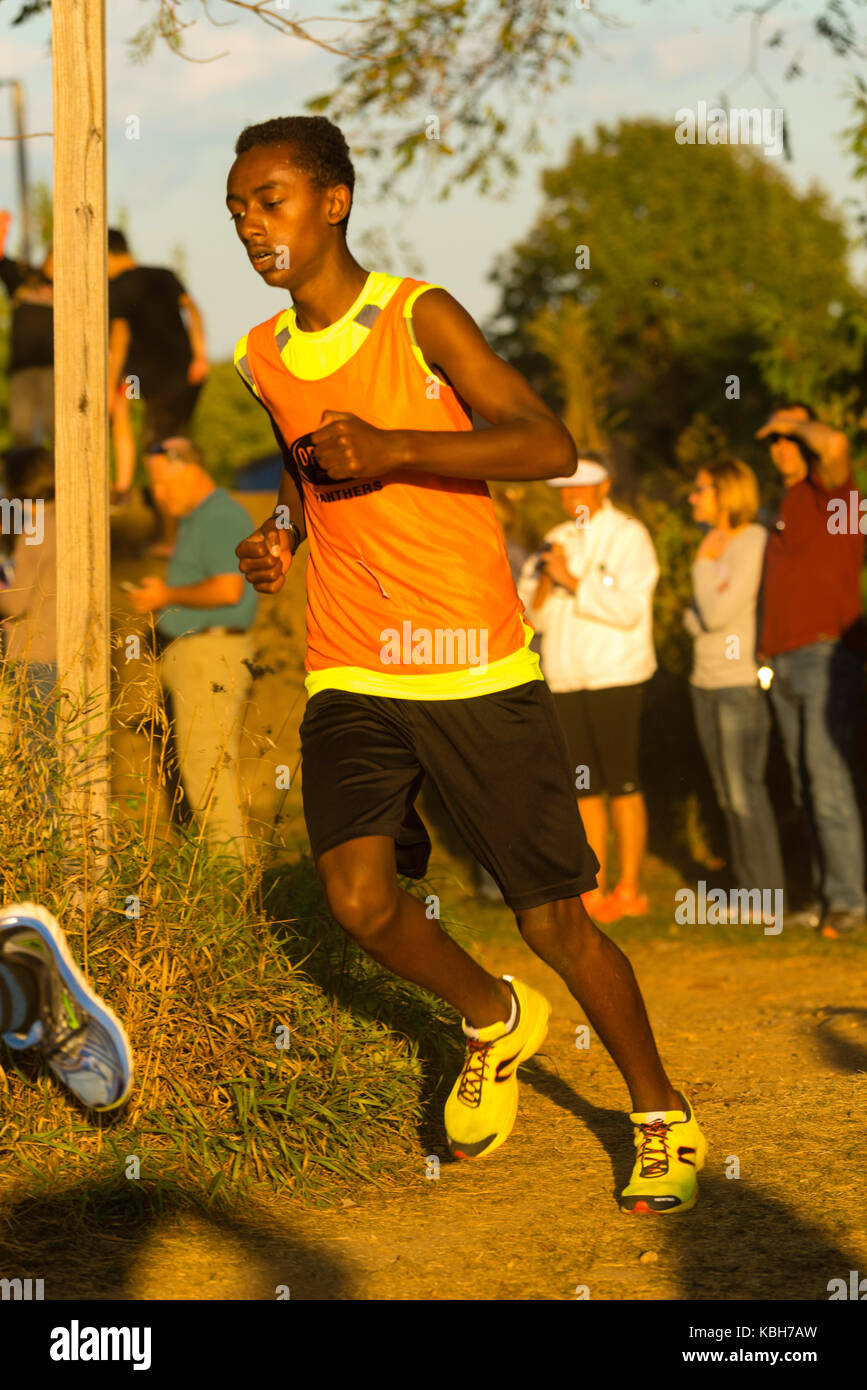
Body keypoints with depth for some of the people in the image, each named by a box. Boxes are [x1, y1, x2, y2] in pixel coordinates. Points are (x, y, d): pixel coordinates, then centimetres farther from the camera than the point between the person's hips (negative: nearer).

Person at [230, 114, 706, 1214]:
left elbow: (549, 445, -16)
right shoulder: (263, 358, 9)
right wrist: (278, 533, 8)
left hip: (476, 668, -4)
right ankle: (493, 1021, 15)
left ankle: (663, 1120, 21)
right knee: (358, 899, -16)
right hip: (350, 678, 4)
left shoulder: (420, 317, -8)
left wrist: (394, 448, -25)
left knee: (554, 918, 0)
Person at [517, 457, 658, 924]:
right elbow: (534, 617, 13)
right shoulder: (558, 540, 17)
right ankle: (594, 891, 10)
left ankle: (629, 889, -3)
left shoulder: (628, 536, -2)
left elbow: (628, 608, -15)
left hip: (616, 675, -6)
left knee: (622, 784, -6)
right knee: (584, 788, 6)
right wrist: (544, 580, -6)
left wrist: (572, 581, -16)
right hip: (565, 679, 6)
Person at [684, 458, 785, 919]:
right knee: (728, 792, 8)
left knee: (745, 789, -9)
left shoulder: (754, 542, -12)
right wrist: (695, 618, -8)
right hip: (707, 680, 8)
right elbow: (694, 619, 13)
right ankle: (746, 888, 13)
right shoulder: (715, 542, 14)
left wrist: (703, 566, -6)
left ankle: (768, 896, -5)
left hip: (743, 679, -8)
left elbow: (719, 613, -17)